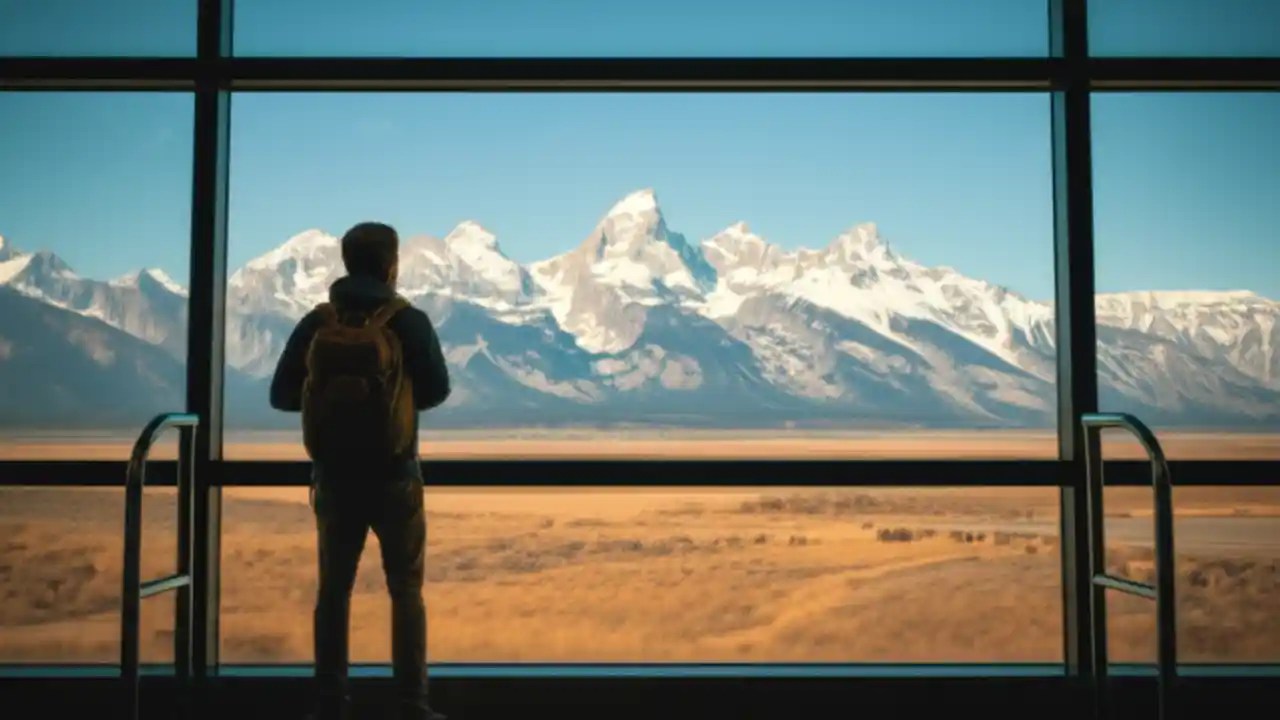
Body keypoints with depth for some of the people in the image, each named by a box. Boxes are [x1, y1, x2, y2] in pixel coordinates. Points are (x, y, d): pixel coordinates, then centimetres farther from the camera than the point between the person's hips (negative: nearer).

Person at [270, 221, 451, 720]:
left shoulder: (317, 323, -2)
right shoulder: (407, 321, -9)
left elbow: (282, 395, 0)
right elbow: (436, 391, -4)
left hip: (334, 478, 2)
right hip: (393, 477, -2)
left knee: (334, 587, 13)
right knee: (406, 590, 8)